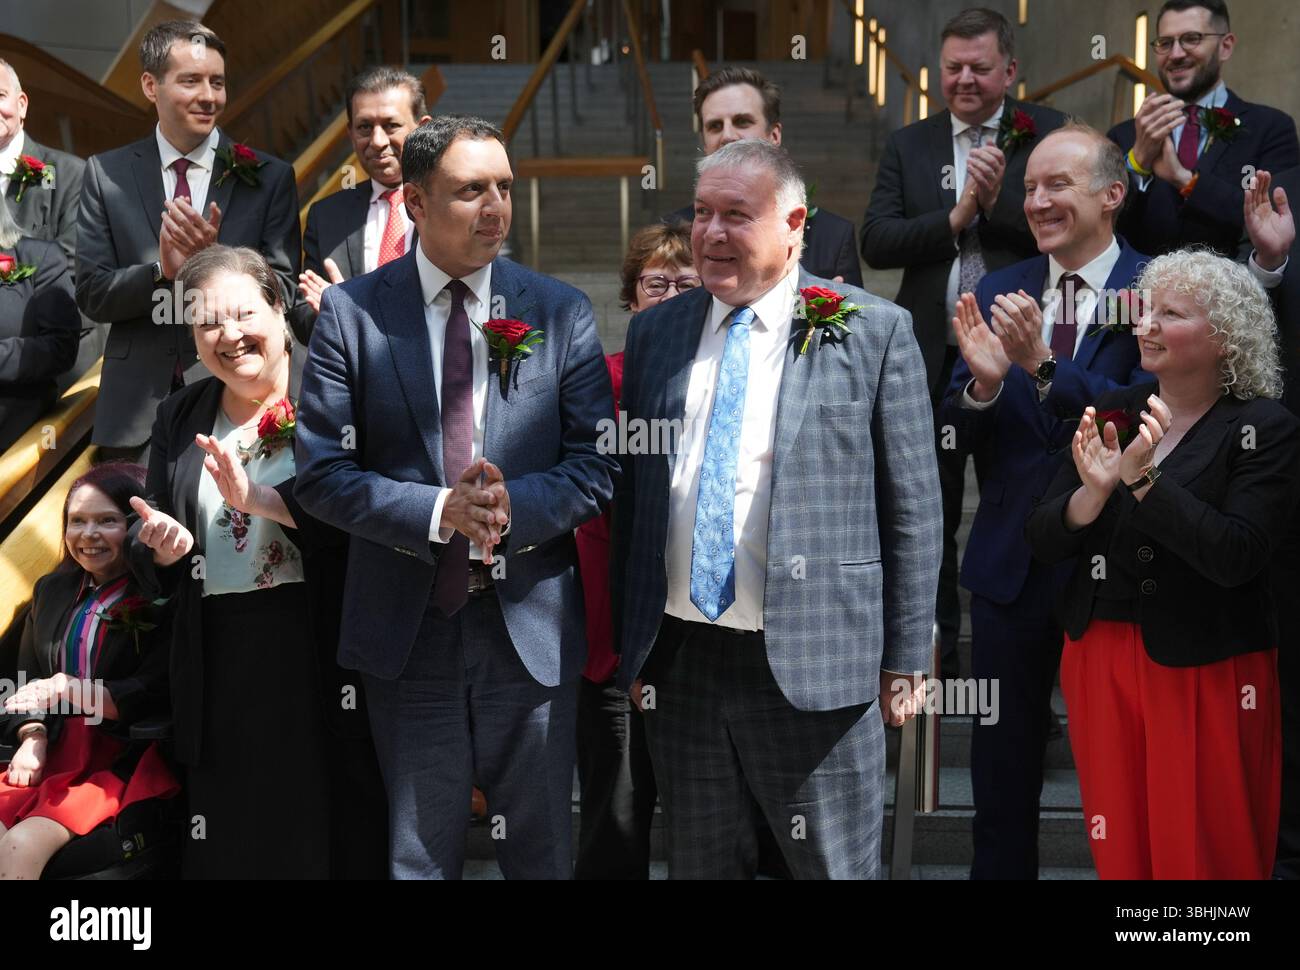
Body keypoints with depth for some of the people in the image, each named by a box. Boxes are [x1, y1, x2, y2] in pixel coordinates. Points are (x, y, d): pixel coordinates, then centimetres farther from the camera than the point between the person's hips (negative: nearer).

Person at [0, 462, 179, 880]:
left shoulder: (162, 600, -5)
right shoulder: (52, 591, 16)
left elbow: (153, 694, -10)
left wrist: (69, 689, -22)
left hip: (124, 763, -5)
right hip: (55, 754, 6)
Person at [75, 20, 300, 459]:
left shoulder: (268, 177, 1)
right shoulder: (107, 175, 4)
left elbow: (282, 294, -2)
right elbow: (91, 294, -1)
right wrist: (162, 270, -20)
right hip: (136, 409, 1)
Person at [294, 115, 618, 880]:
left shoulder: (562, 312, 0)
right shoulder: (351, 312, -3)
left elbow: (598, 470, -2)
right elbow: (321, 472, -6)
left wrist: (510, 505, -21)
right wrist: (438, 511, -20)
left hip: (532, 624, 1)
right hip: (407, 625, 0)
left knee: (542, 852, 14)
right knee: (419, 854, 16)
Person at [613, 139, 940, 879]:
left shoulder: (875, 331, -3)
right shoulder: (655, 333, 8)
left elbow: (913, 506, -2)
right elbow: (632, 496, 13)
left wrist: (904, 661, -2)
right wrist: (631, 645, 12)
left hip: (815, 669, -3)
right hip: (681, 663, 4)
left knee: (833, 865, 9)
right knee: (700, 865, 16)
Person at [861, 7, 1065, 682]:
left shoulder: (1050, 137, -1)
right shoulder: (908, 146, 6)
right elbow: (875, 242, -4)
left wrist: (998, 200, -21)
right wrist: (956, 216, -15)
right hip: (931, 361, 3)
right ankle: (936, 657, 28)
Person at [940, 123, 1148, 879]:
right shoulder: (998, 295, 4)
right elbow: (957, 440, 0)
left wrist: (1043, 364, -30)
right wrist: (982, 382, -20)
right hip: (1012, 561, 4)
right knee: (1003, 764, 15)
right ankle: (1002, 868, 32)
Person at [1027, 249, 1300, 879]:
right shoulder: (1115, 412, 5)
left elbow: (1236, 557, -20)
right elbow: (1043, 542, 1)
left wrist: (1141, 479, -24)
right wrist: (1095, 491, -18)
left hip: (1207, 669, -4)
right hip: (1100, 658, 4)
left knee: (1205, 849, 4)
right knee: (1117, 844, 13)